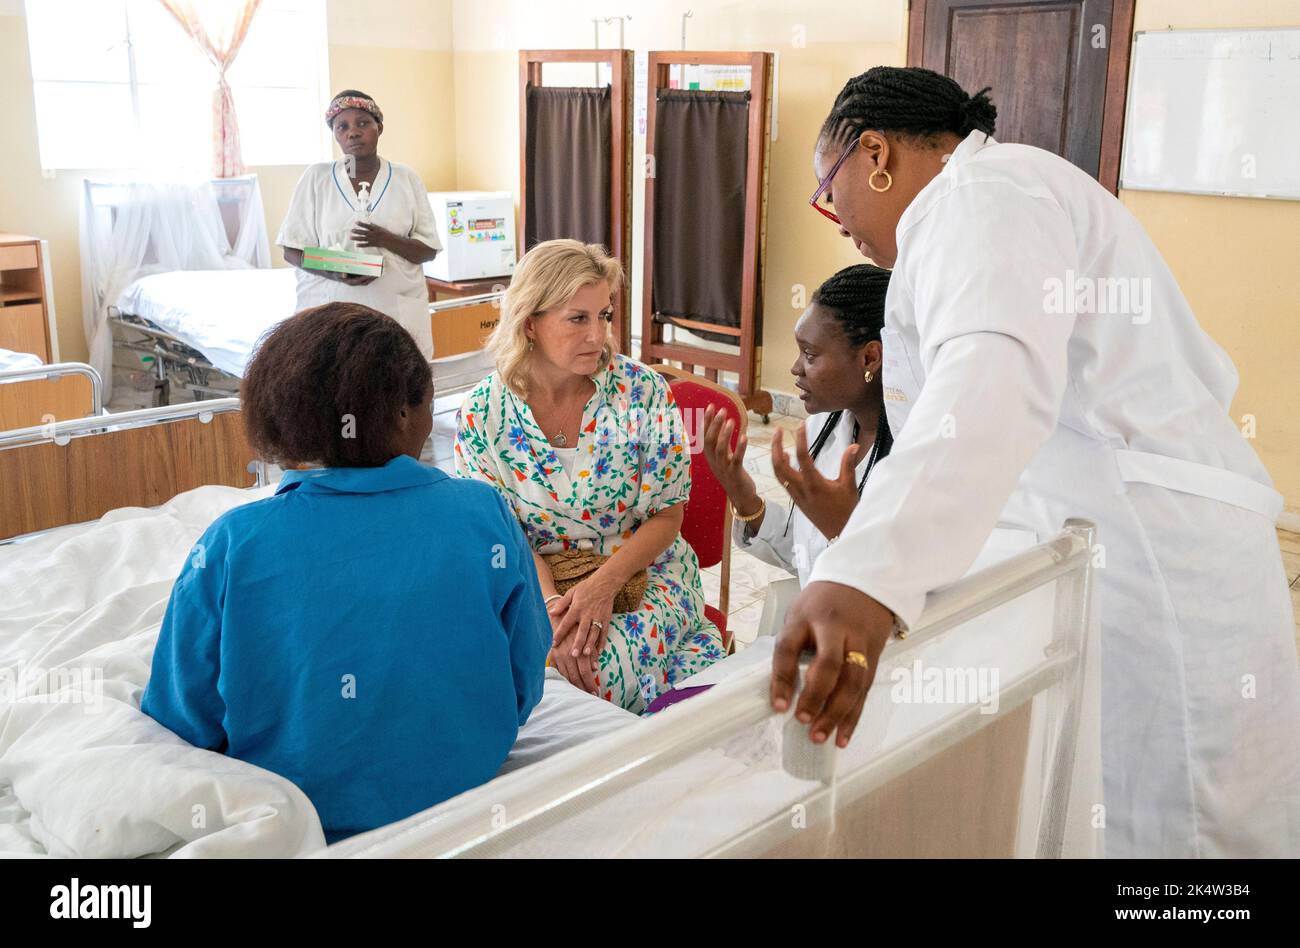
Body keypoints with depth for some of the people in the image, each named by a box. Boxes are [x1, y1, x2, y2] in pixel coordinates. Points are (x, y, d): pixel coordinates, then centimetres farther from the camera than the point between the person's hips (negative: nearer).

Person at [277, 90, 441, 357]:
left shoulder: (406, 179, 6)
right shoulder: (316, 177, 4)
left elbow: (429, 250, 5)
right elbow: (292, 250, 4)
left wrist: (386, 239, -15)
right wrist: (333, 272, -15)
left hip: (398, 310, 1)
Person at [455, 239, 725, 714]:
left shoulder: (641, 390, -8)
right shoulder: (483, 413, -6)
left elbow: (666, 517, -4)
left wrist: (603, 586, -20)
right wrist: (551, 605, -23)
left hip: (639, 574, -1)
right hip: (534, 584, 1)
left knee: (597, 666, -31)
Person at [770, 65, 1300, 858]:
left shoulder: (979, 189, -8)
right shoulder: (1029, 190, 23)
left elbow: (995, 374, -30)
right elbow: (1209, 373, 24)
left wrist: (867, 575, -43)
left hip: (1145, 567, -10)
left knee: (1150, 827, -3)